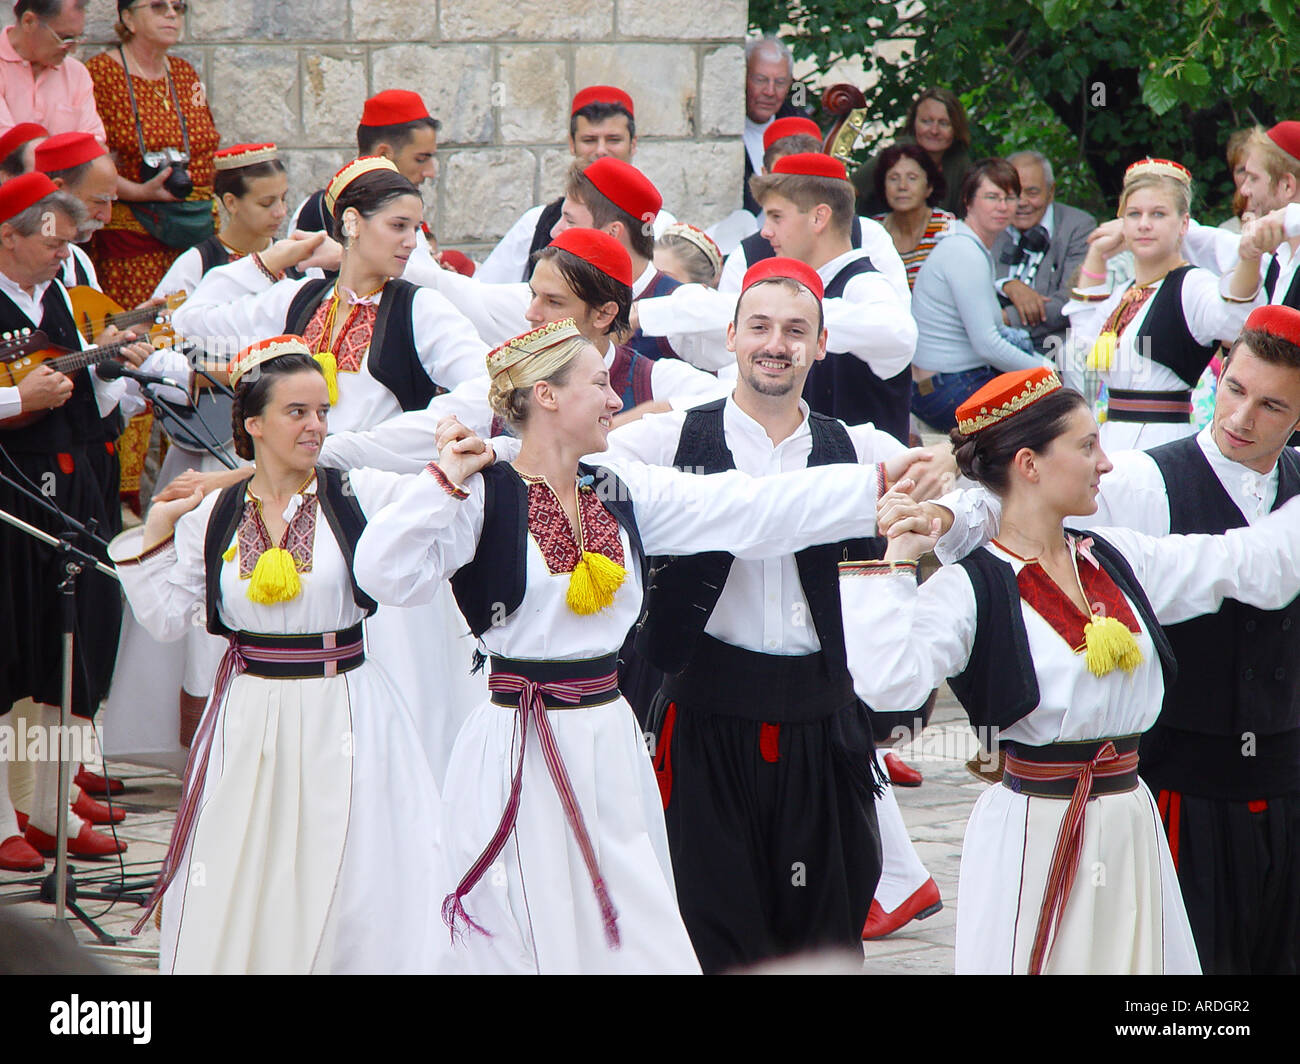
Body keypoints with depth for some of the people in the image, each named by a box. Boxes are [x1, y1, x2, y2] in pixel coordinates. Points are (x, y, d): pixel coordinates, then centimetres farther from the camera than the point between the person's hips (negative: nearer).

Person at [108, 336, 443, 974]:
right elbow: (166, 620, 5)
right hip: (248, 718, 2)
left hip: (343, 715, -2)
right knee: (238, 893, 7)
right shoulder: (211, 516, 2)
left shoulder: (360, 496, -4)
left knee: (345, 891, 1)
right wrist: (156, 533, -1)